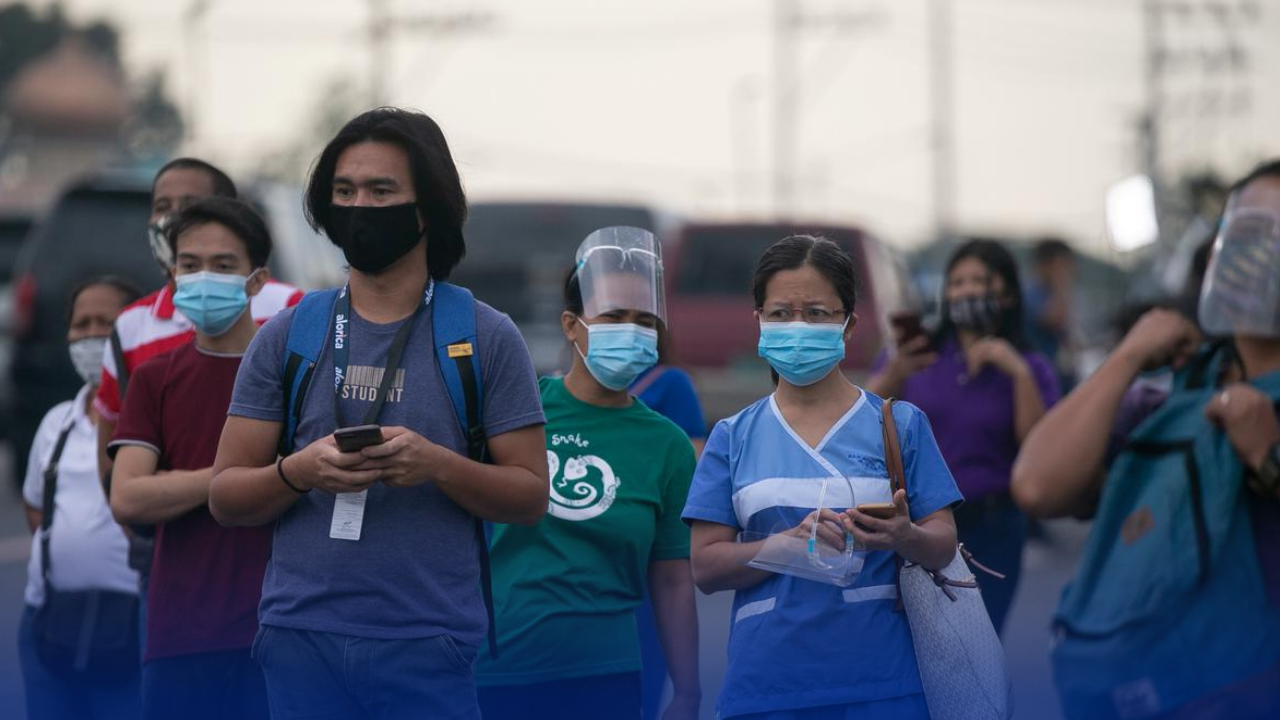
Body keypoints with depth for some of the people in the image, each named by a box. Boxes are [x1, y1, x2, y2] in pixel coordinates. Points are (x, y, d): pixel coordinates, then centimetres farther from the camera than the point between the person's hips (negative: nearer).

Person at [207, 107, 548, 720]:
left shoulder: (488, 338, 5)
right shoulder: (287, 336, 10)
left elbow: (530, 495, 3)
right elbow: (225, 497, 9)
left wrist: (437, 465, -15)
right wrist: (297, 472, -12)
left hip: (427, 645, -2)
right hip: (302, 640, 2)